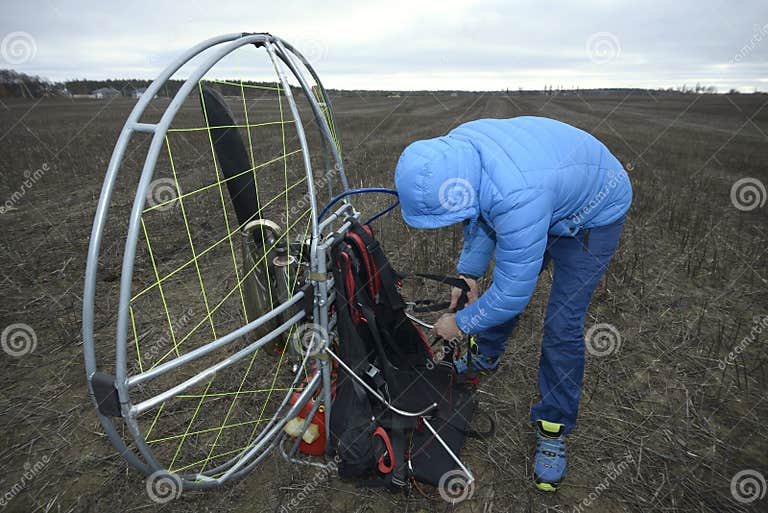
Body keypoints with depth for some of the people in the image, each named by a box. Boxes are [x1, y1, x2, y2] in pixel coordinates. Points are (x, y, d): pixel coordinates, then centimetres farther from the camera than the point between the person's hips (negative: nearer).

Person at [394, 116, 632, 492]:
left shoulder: (517, 200, -46)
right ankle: (485, 357, 41)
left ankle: (553, 429, 9)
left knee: (563, 326, -10)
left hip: (595, 215, -7)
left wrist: (461, 323, -18)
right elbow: (479, 215, -2)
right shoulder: (454, 150, -22)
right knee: (505, 277, 17)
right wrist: (469, 271, -6)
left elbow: (513, 294, -34)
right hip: (554, 194, 8)